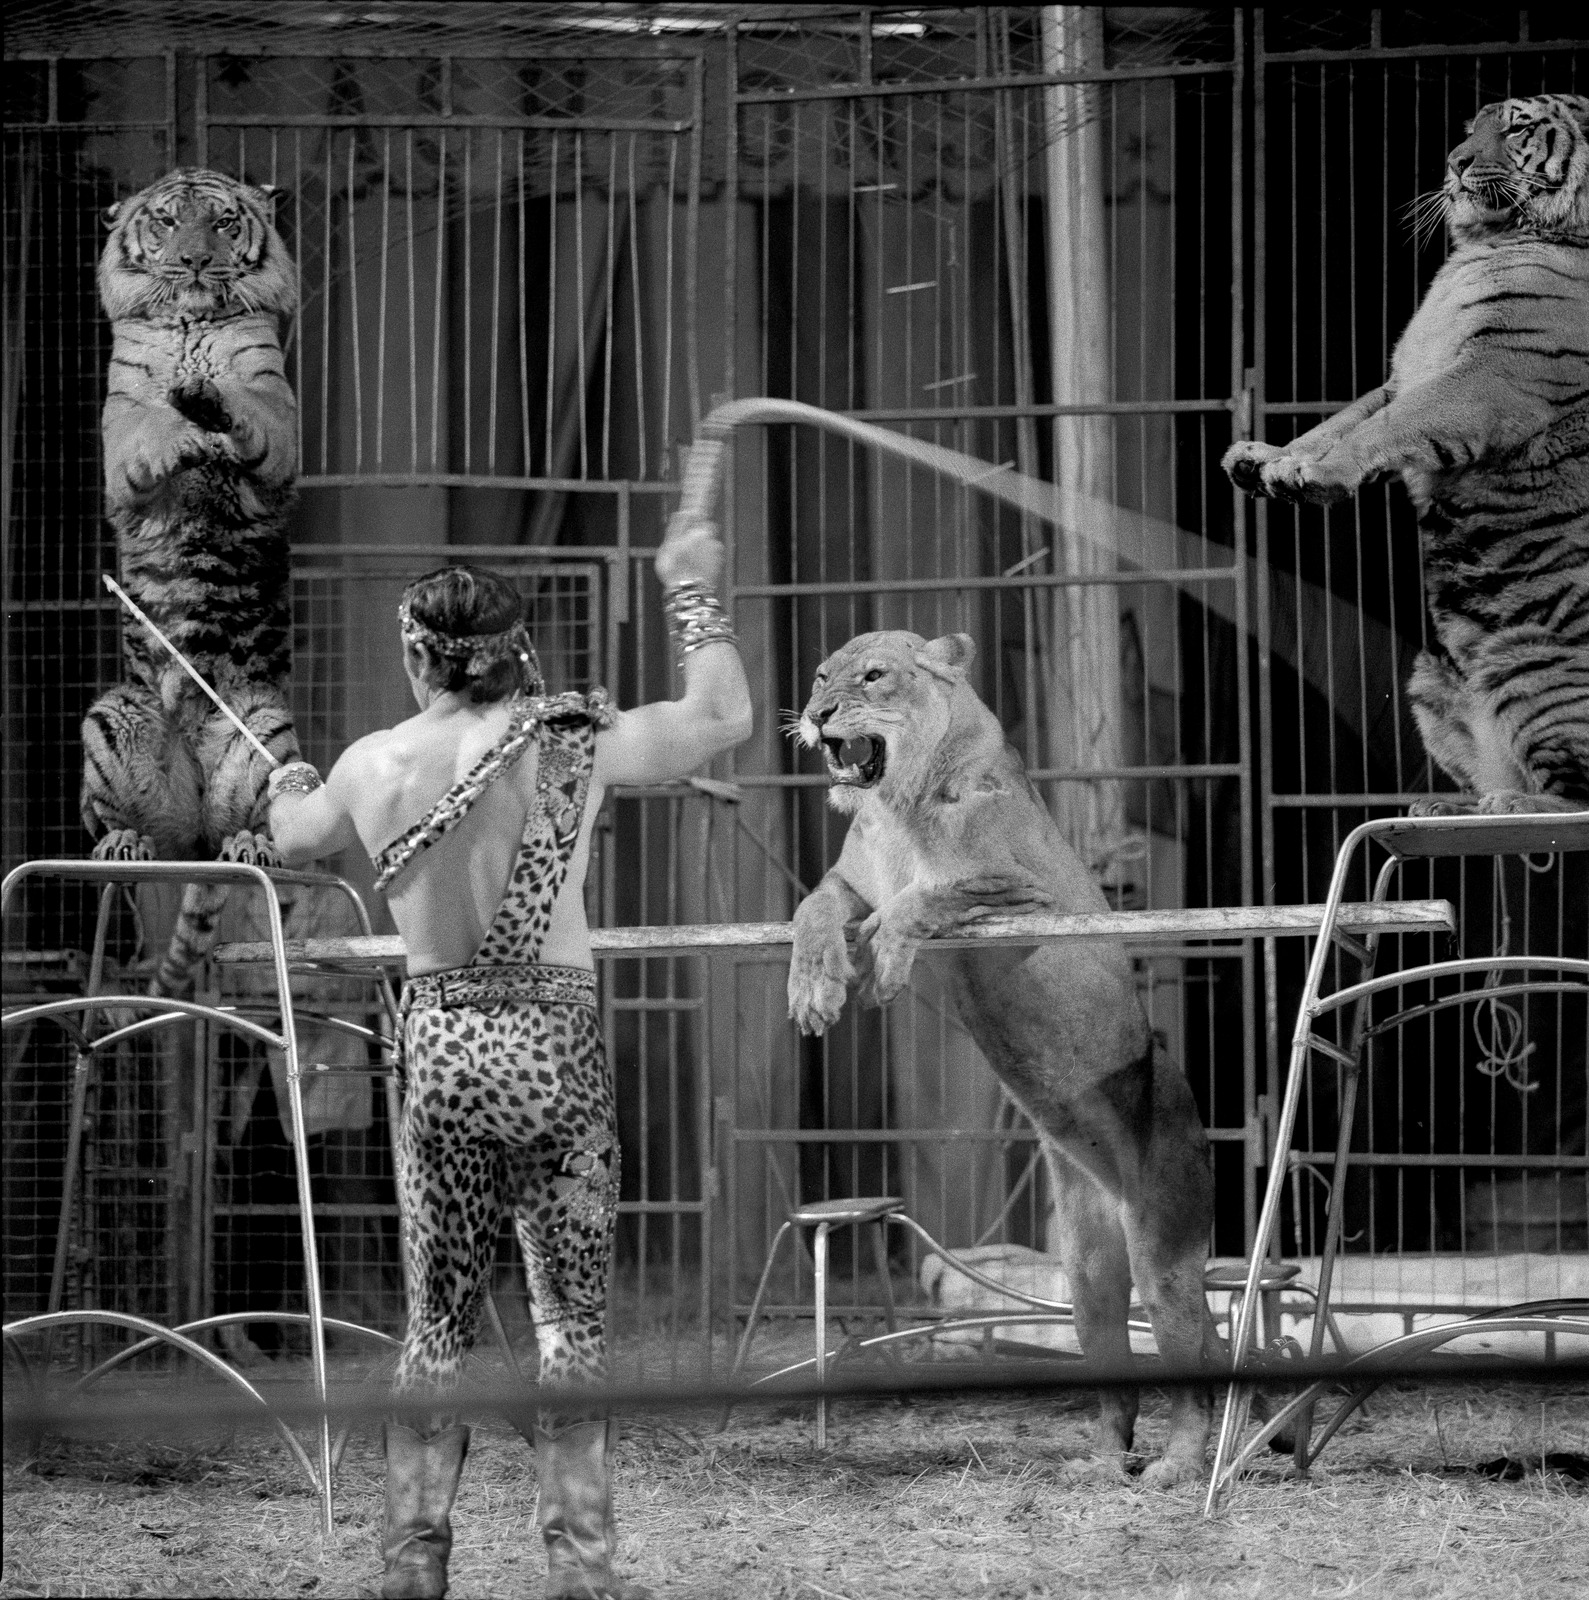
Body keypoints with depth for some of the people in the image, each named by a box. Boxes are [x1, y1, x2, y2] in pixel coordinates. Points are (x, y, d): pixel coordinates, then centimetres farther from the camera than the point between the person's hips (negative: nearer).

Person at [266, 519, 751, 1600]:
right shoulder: (567, 741, -6)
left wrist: (288, 789, 50)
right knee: (573, 1316, 3)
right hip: (551, 1042, -3)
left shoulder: (371, 767, 5)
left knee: (440, 1323, 11)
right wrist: (693, 592, 17)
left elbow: (297, 840, 27)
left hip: (437, 1048, 3)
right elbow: (726, 719, 3)